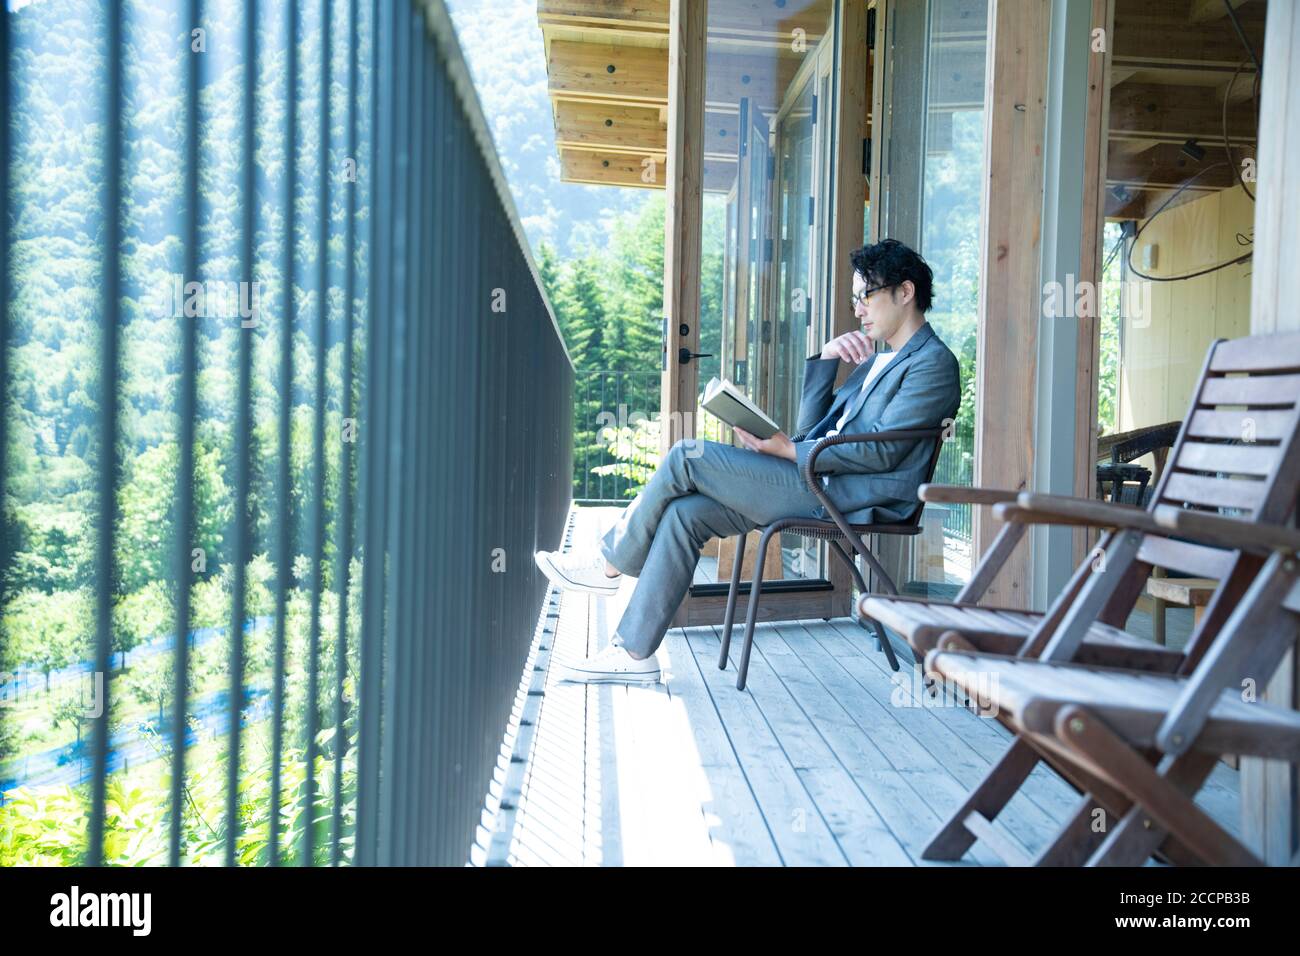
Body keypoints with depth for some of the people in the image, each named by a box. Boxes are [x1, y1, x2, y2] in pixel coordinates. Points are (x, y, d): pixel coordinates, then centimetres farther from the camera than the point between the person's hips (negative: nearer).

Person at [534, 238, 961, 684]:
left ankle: (609, 565, 3)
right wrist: (825, 359, 8)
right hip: (817, 484, 9)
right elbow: (811, 428, 20)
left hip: (844, 497, -9)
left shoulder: (933, 363, -4)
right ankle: (632, 652, -4)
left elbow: (881, 451, -15)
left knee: (687, 457, -15)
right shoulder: (874, 361, 25)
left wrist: (787, 450, -15)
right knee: (684, 512, -7)